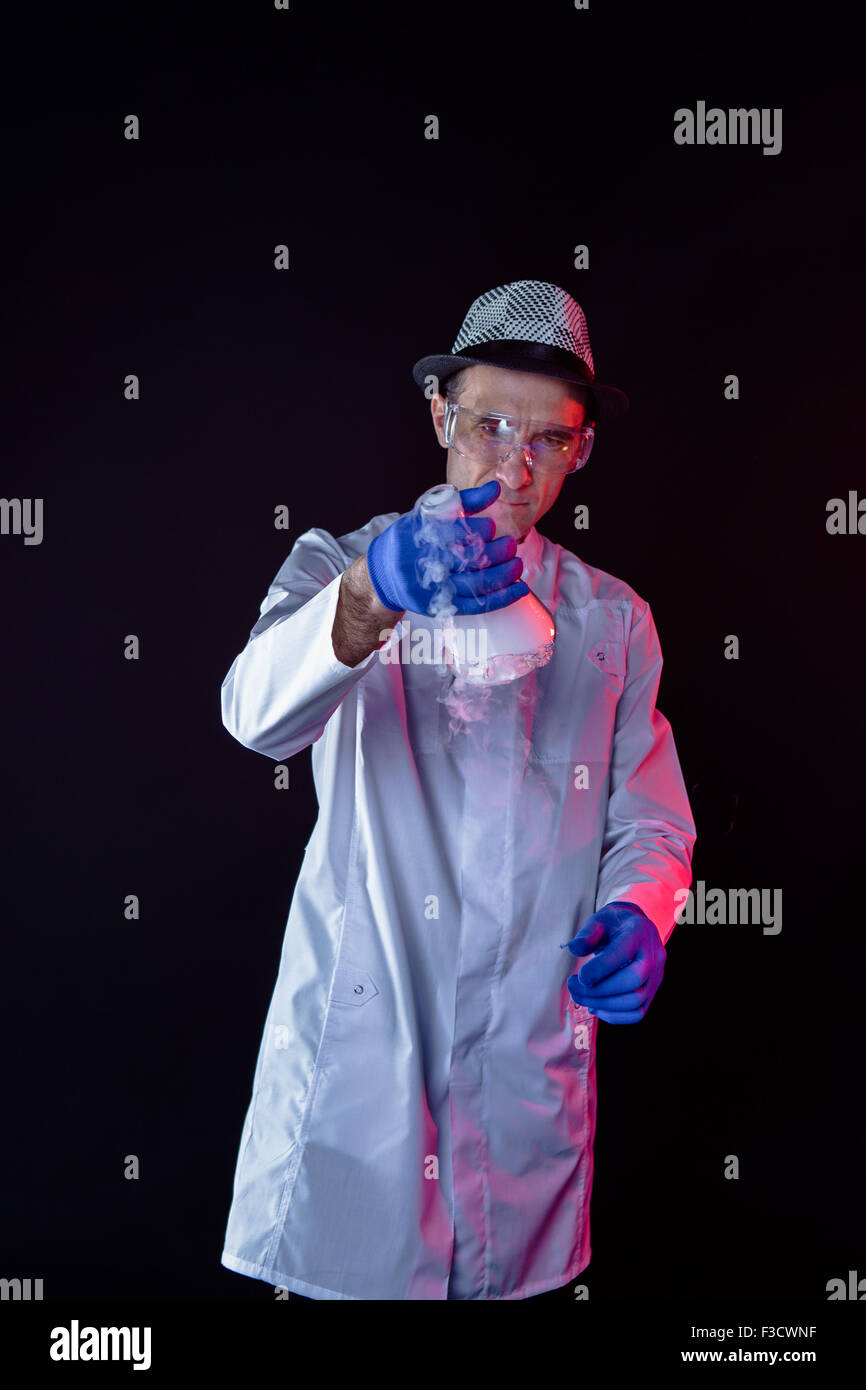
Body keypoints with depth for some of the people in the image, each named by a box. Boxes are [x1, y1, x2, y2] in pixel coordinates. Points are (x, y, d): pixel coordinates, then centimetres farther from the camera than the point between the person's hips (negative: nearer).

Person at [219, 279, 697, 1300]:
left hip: (533, 1059, 3)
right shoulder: (343, 563, 2)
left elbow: (651, 816, 8)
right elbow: (258, 715, -19)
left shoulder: (614, 621, 11)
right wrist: (371, 596, -39)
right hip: (356, 1052, -2)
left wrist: (637, 915, -15)